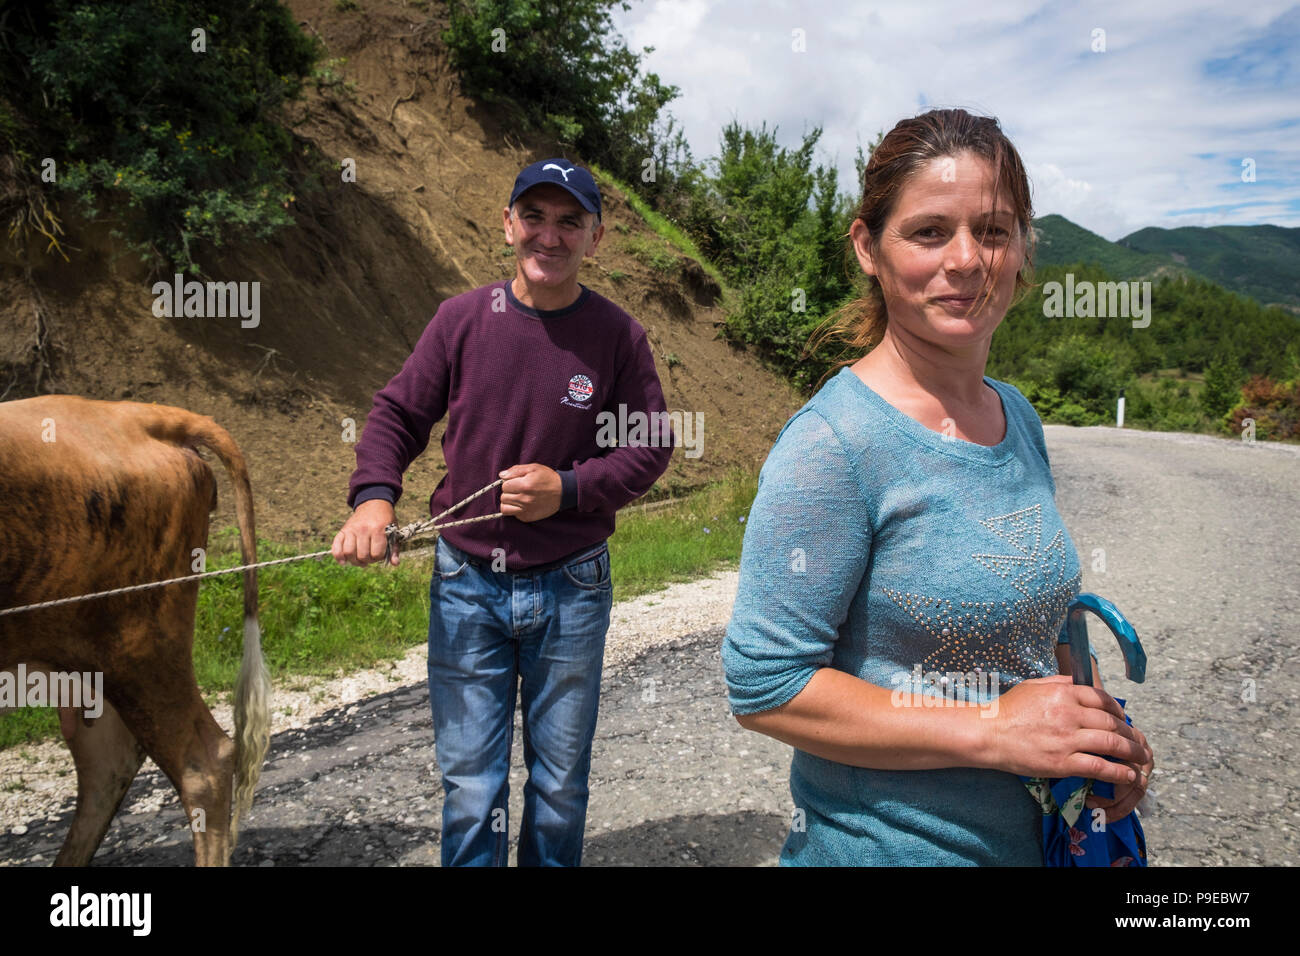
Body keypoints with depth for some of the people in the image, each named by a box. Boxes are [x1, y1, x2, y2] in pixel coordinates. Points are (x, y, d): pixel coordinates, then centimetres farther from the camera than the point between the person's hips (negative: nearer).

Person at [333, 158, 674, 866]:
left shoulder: (617, 334, -5)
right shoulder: (462, 318, -4)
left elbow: (650, 445, -1)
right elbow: (398, 414, 2)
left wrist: (569, 488, -16)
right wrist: (373, 495, -16)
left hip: (571, 589, 0)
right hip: (466, 583, 0)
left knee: (560, 784, 17)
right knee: (469, 787, 10)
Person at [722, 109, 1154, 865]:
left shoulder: (1019, 418, 1)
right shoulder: (832, 442, -22)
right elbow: (764, 685, -23)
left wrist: (1096, 726, -3)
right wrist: (995, 731, -22)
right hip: (882, 845, -6)